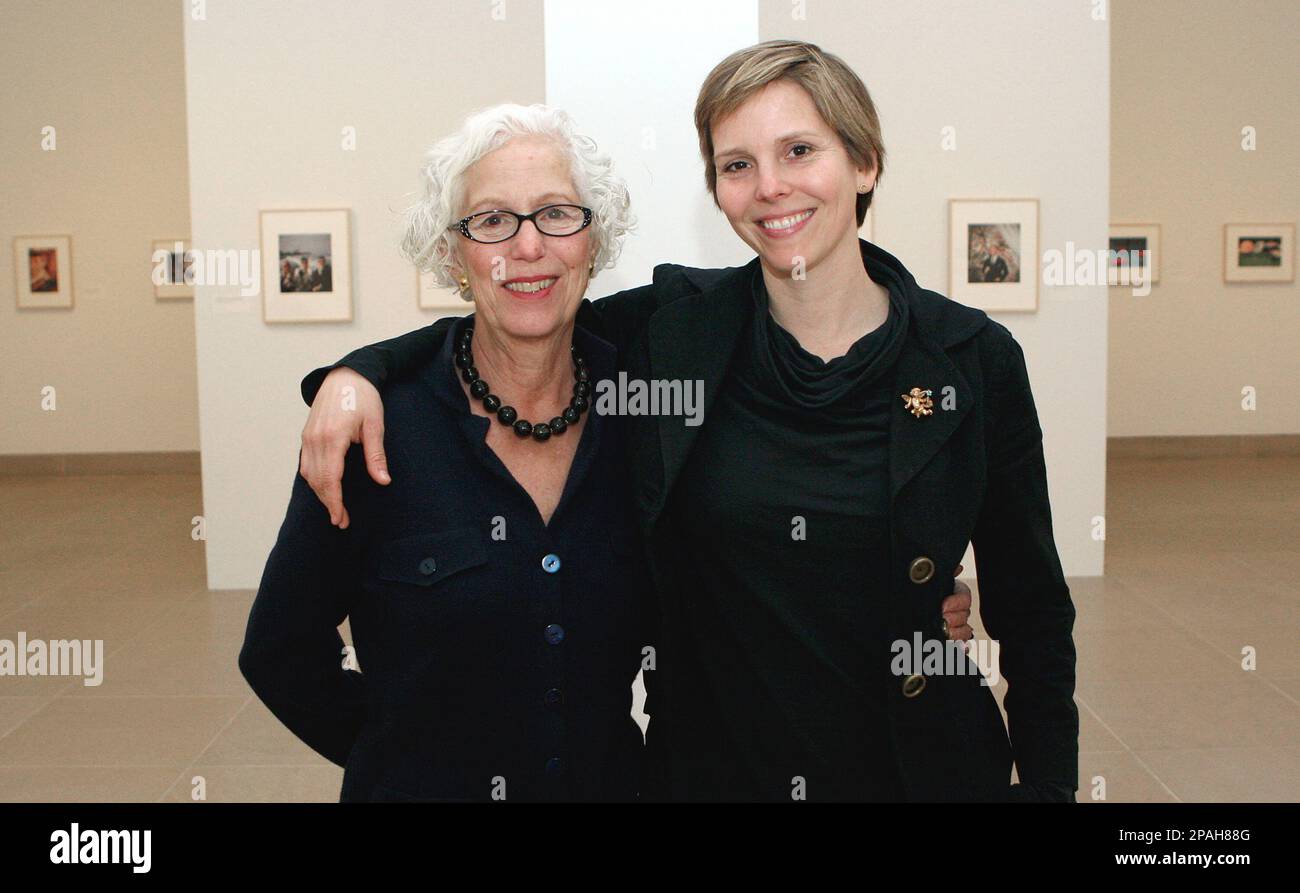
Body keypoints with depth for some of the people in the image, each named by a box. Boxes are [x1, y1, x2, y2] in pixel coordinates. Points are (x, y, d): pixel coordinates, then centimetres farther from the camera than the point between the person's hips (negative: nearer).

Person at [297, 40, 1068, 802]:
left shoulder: (976, 358, -7)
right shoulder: (674, 325, -6)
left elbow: (1032, 608, 0)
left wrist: (1047, 786, -3)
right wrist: (358, 369, -10)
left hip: (922, 771, 0)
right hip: (709, 768, 1)